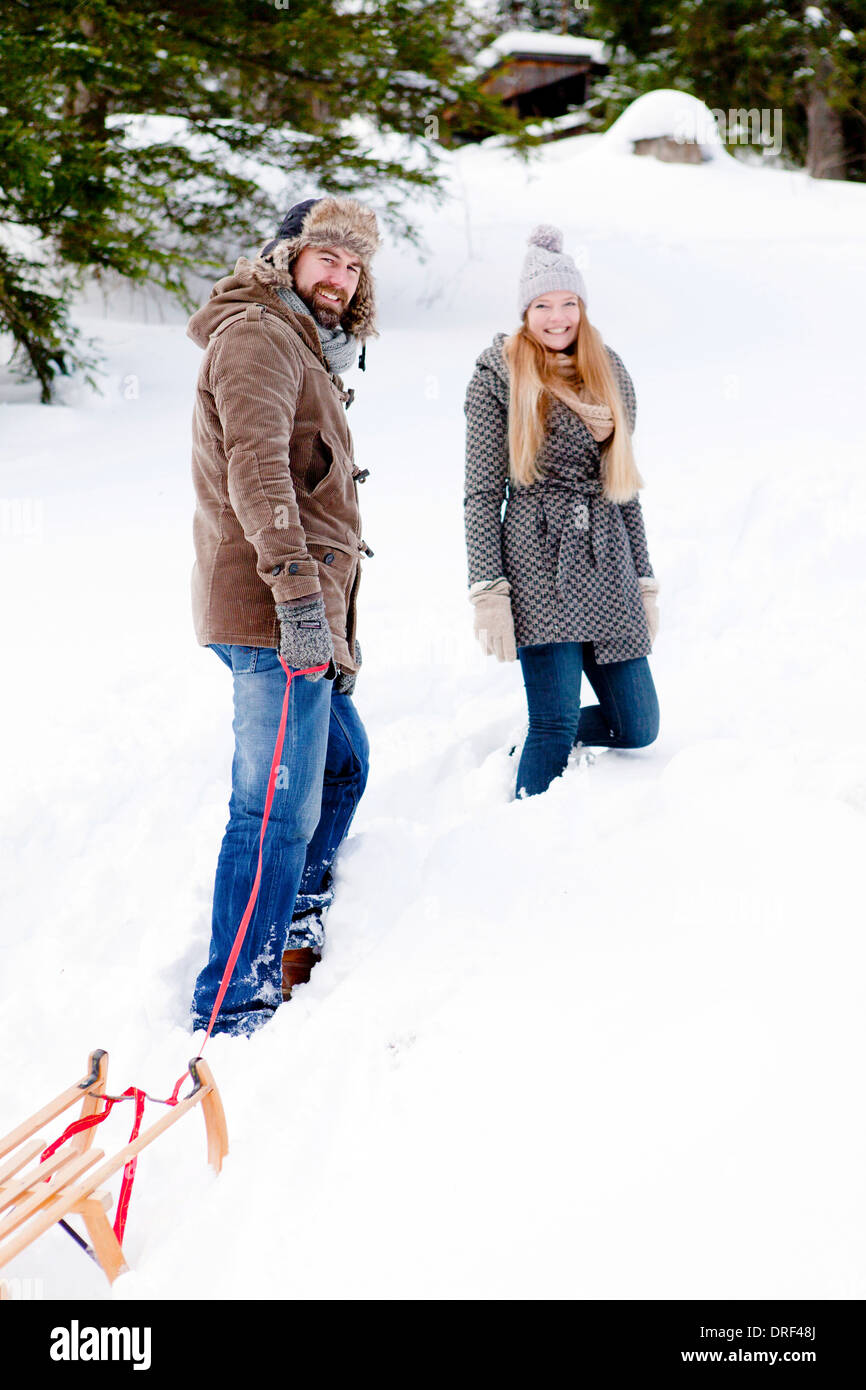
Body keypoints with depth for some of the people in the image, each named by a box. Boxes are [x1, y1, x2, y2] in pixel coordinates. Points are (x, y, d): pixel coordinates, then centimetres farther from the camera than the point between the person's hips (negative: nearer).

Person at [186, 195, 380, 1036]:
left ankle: (291, 935, 36)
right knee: (279, 808, -10)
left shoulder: (307, 353, 25)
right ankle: (234, 1009, -7)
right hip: (276, 615, -11)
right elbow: (255, 468, -24)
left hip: (307, 616, 11)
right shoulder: (257, 334, -8)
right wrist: (296, 588, -33)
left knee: (342, 762, 24)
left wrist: (338, 630, 24)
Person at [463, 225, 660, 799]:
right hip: (540, 563, -5)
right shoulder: (498, 378, 1)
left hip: (608, 565, 5)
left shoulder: (610, 375, 16)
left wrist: (645, 583, 17)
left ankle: (538, 748, 32)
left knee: (638, 728, 5)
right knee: (557, 725, -11)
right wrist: (488, 591, -9)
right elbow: (482, 494, -2)